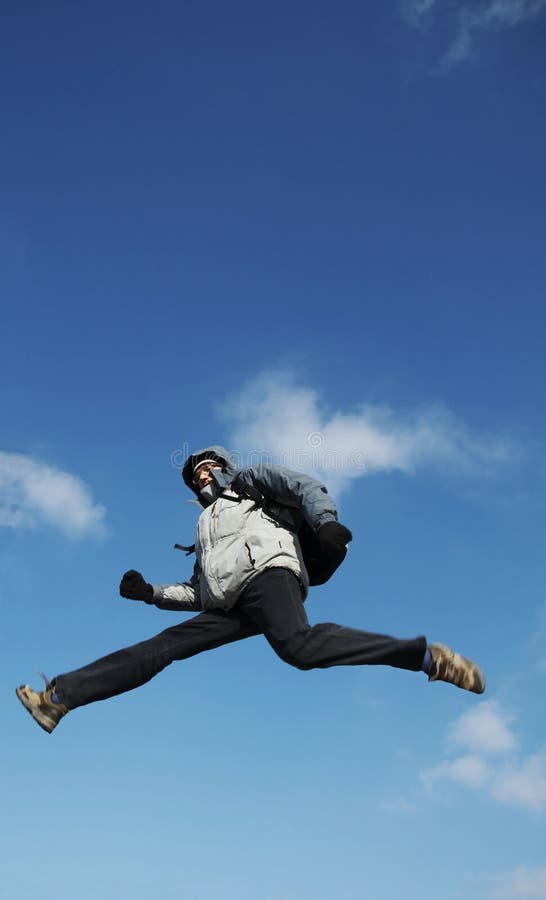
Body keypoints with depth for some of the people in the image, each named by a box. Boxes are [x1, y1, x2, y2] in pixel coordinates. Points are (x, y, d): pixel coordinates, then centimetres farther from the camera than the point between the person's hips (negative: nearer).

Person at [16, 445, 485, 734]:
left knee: (298, 646, -34)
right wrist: (150, 592, 22)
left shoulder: (247, 479, 24)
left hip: (266, 570, -7)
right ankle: (59, 696, -7)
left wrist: (325, 521, -16)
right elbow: (199, 593, 35)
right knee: (162, 646, -2)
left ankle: (426, 656, -39)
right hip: (231, 605, 7)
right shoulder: (206, 526, 41)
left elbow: (306, 486, 5)